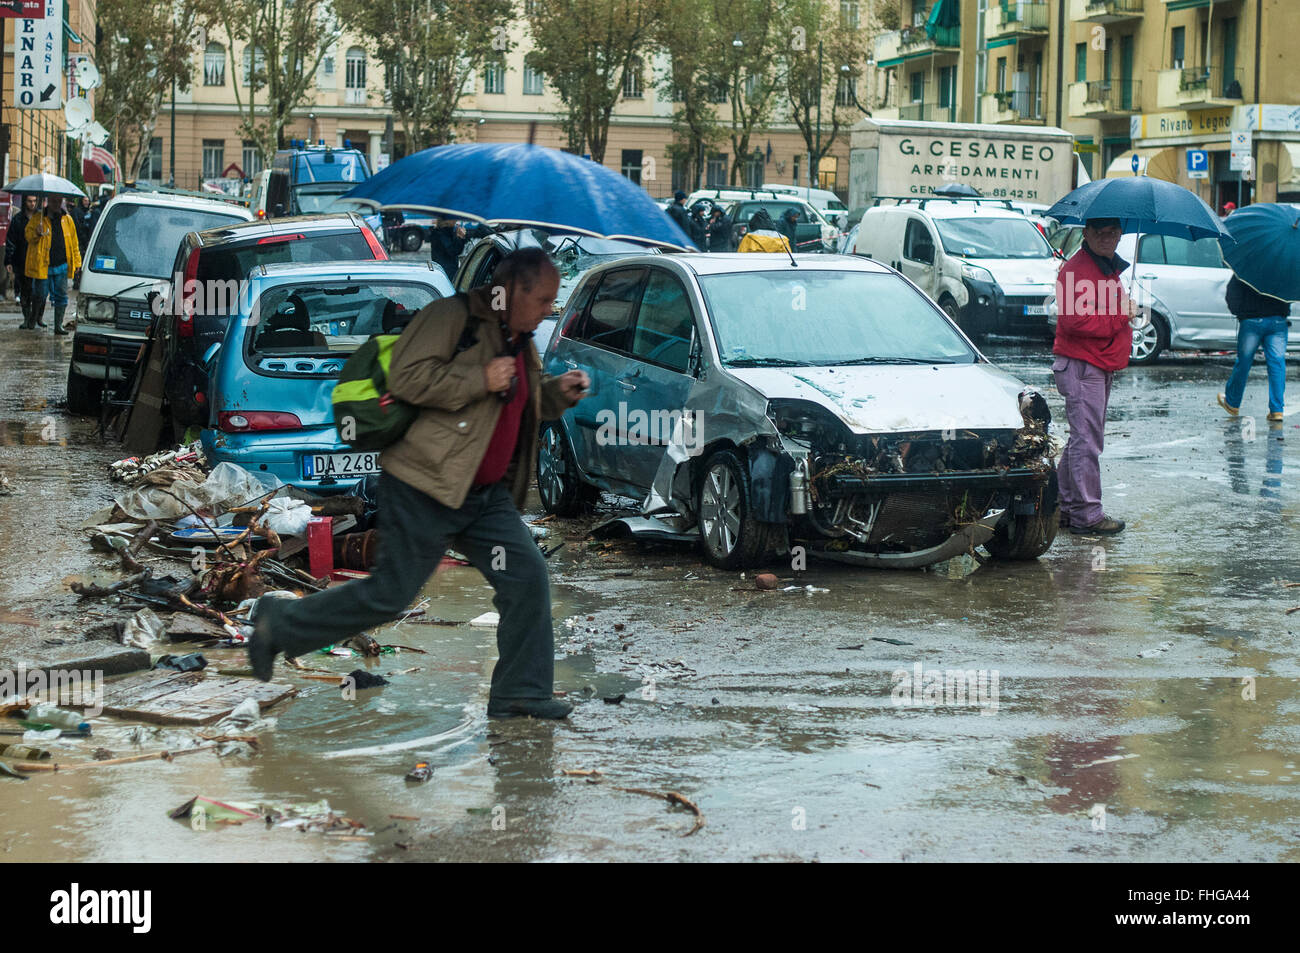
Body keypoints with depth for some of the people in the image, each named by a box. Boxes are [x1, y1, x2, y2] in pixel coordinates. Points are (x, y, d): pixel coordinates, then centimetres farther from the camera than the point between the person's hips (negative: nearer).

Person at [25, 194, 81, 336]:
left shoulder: (67, 219, 10)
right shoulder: (37, 218, 1)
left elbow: (74, 242, 14)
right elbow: (28, 235, 0)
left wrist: (77, 262, 10)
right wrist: (37, 233, -22)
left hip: (61, 266, 3)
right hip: (42, 265, -3)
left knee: (61, 296, 0)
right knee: (40, 295, 2)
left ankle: (58, 325, 6)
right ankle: (34, 319, 24)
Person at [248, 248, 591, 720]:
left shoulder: (520, 342, 16)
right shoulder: (453, 317, -13)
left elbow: (522, 408, 30)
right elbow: (406, 379, -23)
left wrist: (557, 393, 10)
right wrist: (481, 380, -22)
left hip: (486, 495, 9)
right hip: (424, 488, -9)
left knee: (528, 578, -2)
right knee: (389, 595, -3)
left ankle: (520, 693, 7)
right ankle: (280, 624, 14)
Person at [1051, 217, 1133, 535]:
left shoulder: (1109, 268, 17)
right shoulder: (1076, 270, -14)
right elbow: (1074, 320, -24)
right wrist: (1120, 318, -16)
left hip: (1101, 367, 10)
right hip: (1080, 368, -10)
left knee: (1085, 439, 14)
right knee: (1086, 441, -8)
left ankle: (1066, 506, 22)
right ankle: (1087, 514, -4)